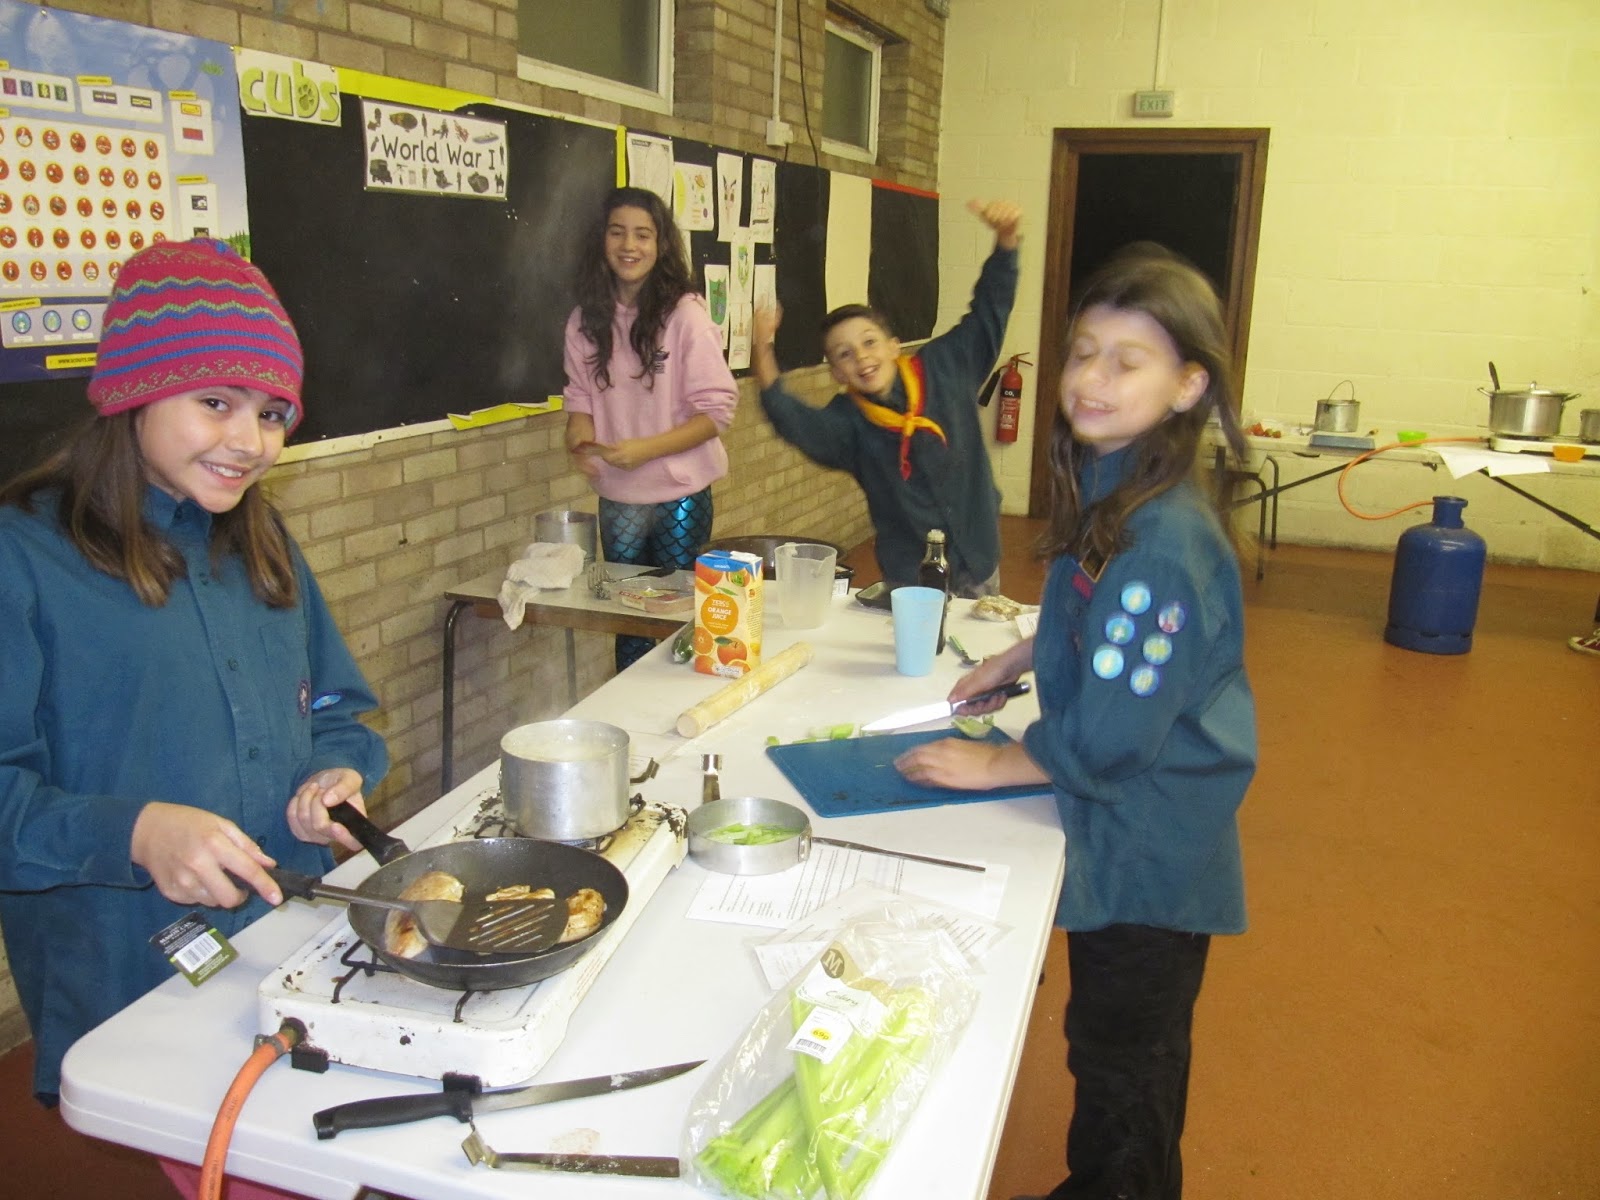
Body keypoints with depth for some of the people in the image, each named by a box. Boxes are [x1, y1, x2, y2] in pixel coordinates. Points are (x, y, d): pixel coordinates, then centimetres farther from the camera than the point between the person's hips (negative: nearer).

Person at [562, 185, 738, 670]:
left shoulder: (685, 315, -13)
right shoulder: (586, 320, 1)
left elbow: (717, 409, -13)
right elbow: (580, 397, 9)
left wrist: (646, 448, -23)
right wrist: (580, 434, -13)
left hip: (679, 496, -4)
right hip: (616, 498, 4)